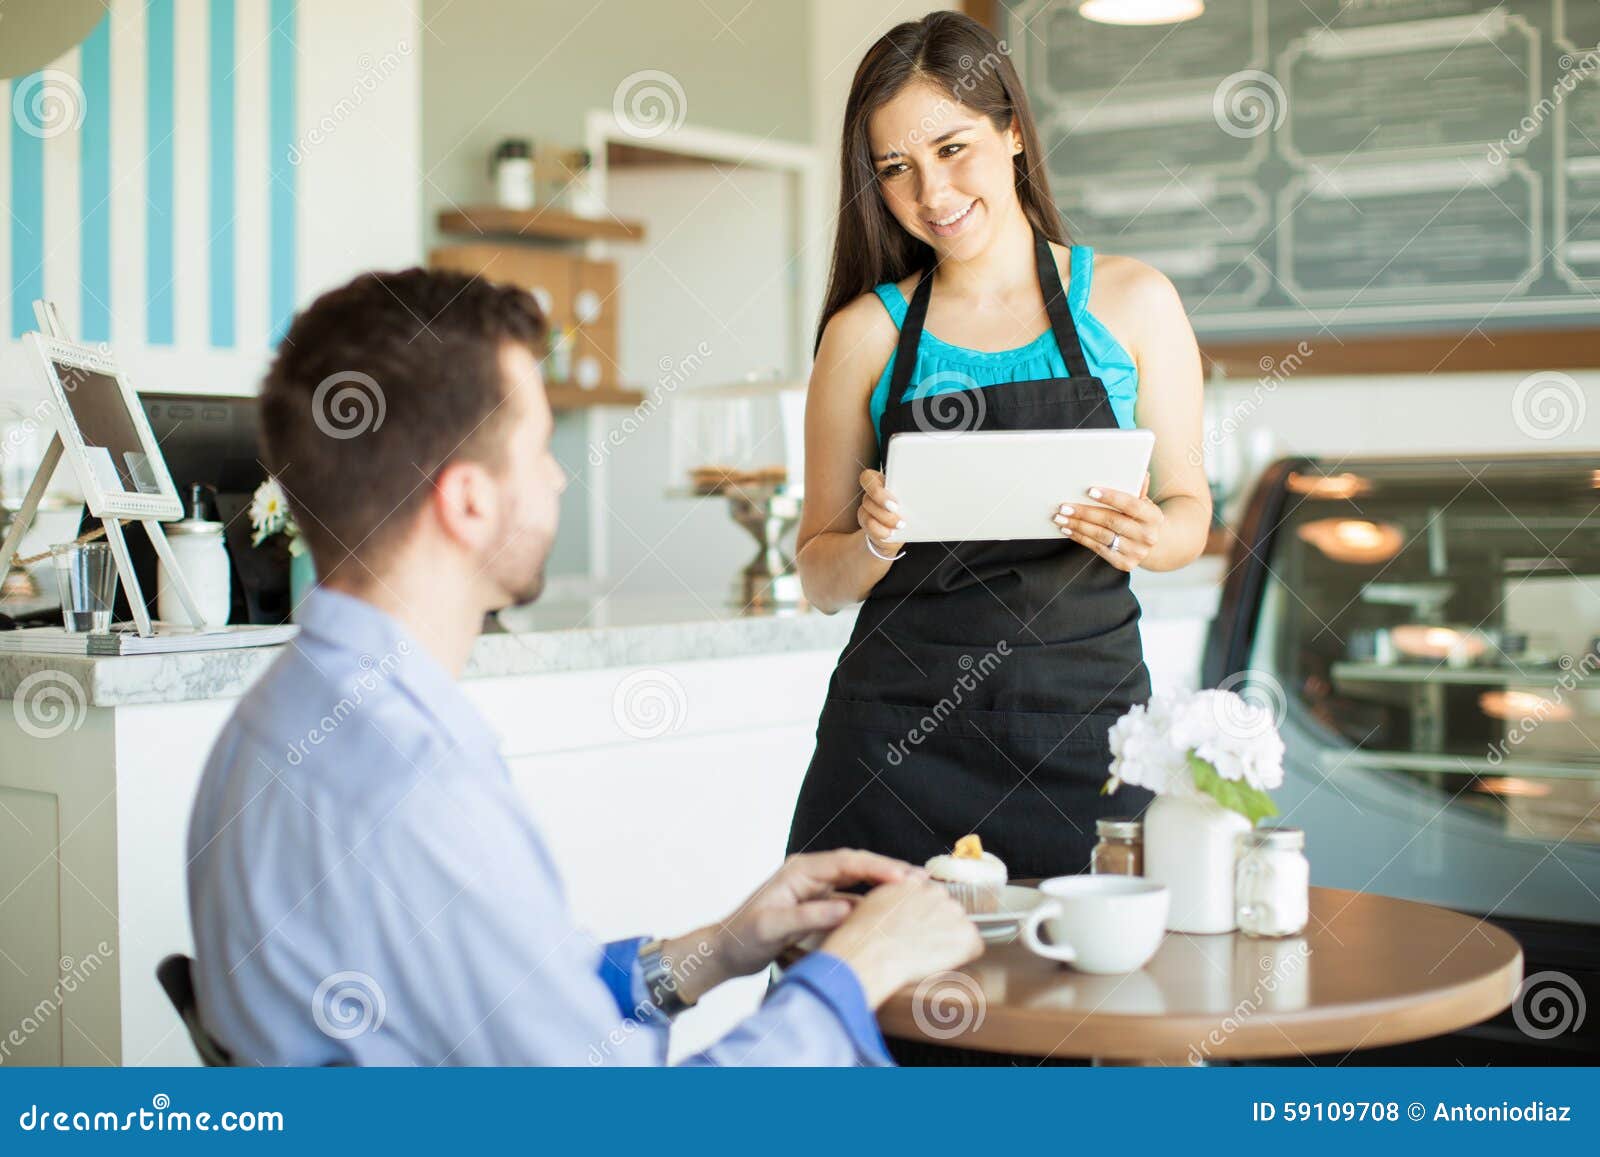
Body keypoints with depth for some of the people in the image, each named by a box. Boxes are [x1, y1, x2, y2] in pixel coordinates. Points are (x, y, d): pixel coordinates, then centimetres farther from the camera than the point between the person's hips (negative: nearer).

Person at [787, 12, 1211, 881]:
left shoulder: (1132, 303, 4)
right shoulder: (866, 331, 4)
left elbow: (1188, 510, 9)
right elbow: (821, 578, 7)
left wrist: (1145, 538, -12)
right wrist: (875, 543, -13)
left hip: (1082, 719, 0)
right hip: (900, 730, 0)